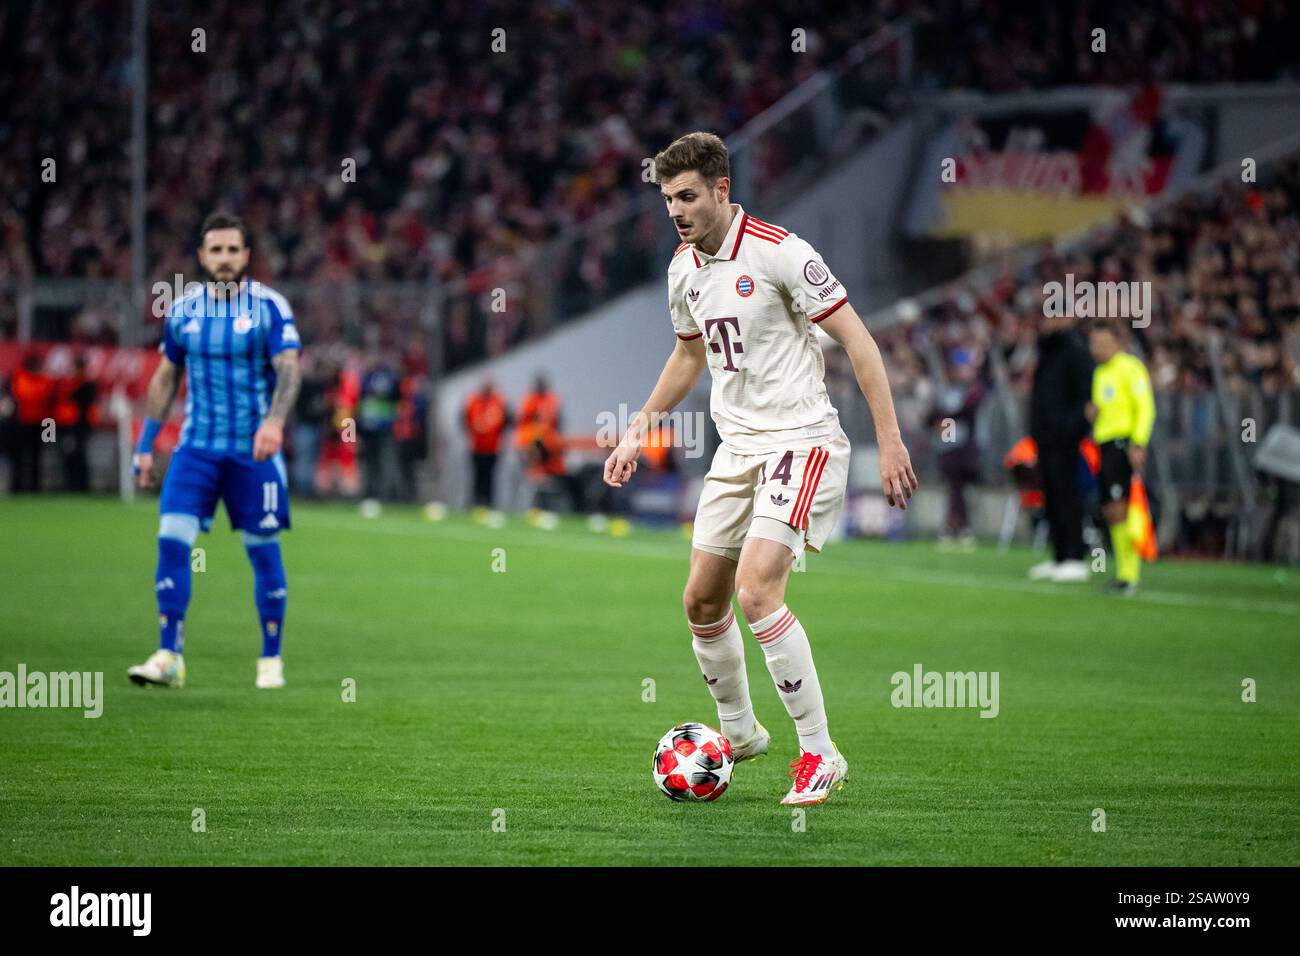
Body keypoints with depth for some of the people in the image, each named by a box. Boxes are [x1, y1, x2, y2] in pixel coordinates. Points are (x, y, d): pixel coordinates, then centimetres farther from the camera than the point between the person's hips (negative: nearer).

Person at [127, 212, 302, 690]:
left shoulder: (269, 306, -6)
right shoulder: (182, 311, 5)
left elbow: (289, 370, -16)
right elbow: (165, 379, 15)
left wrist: (274, 421, -34)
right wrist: (145, 445, 13)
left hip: (253, 450, -3)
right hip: (197, 447, 3)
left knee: (263, 550, 3)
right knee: (172, 540, -11)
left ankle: (271, 659, 16)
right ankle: (169, 657, -8)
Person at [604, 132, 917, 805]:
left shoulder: (778, 251, -16)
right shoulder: (684, 266, 7)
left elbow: (857, 339, -14)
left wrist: (889, 439, -18)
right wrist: (640, 428, 21)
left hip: (800, 440, -8)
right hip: (736, 446, 8)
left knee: (756, 592, -21)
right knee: (701, 600, 9)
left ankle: (820, 754, -12)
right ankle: (738, 731, 32)